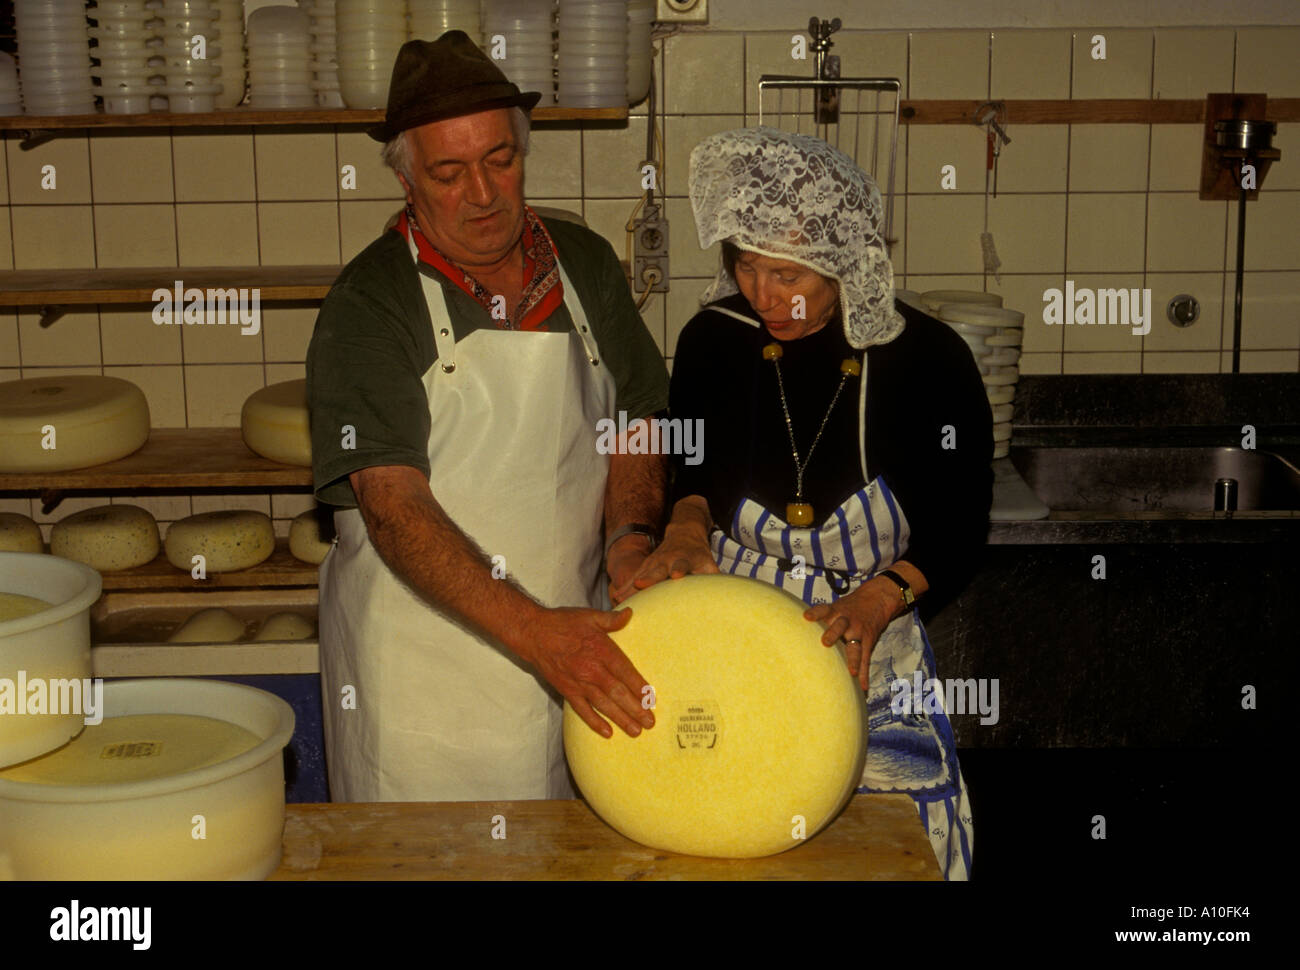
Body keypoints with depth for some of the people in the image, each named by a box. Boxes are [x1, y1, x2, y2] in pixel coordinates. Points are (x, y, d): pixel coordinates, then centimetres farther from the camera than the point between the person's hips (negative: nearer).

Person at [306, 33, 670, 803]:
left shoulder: (586, 265, 4)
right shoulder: (369, 305, -11)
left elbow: (635, 420, 11)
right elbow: (393, 506, -19)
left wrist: (630, 535, -10)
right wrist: (533, 631, -29)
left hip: (575, 645, 4)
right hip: (420, 671, -4)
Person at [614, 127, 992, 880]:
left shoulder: (930, 363, -13)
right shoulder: (713, 342, -7)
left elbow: (959, 537, -6)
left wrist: (880, 597, -23)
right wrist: (688, 528, -13)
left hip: (867, 659, -1)